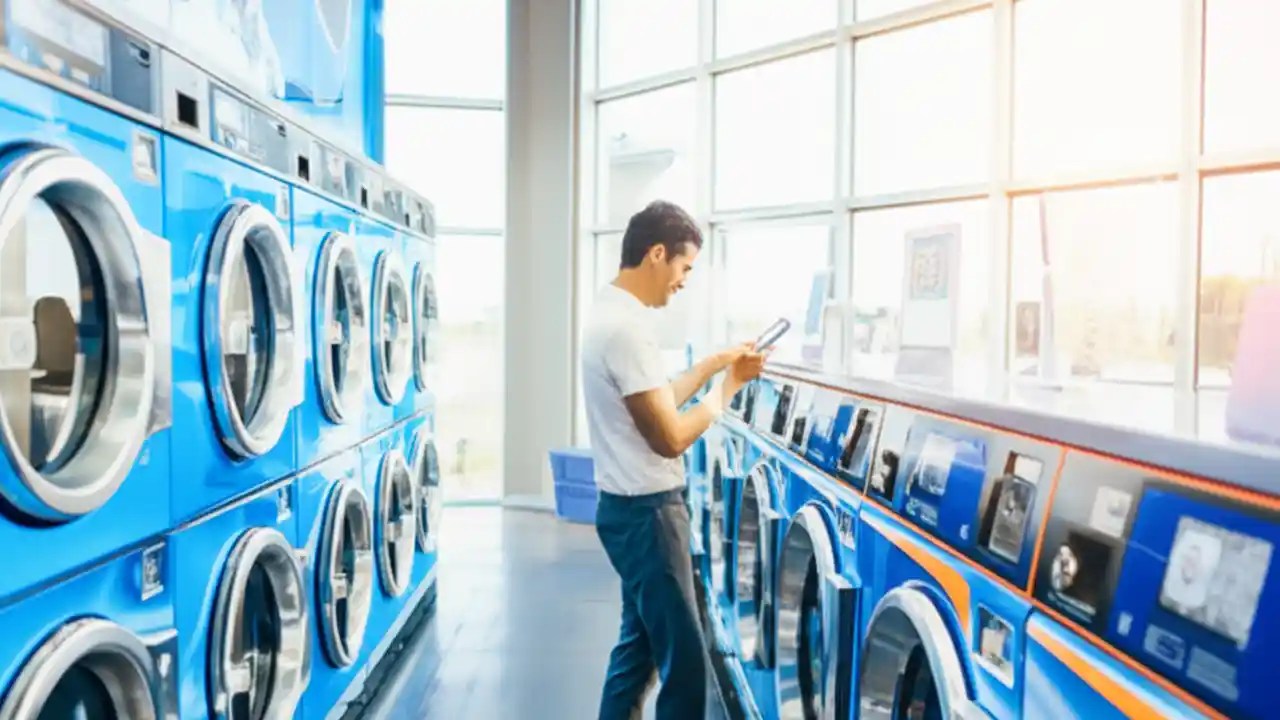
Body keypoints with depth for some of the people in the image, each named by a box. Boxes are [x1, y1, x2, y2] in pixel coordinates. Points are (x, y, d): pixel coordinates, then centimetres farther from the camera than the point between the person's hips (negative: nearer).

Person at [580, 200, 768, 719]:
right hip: (646, 512, -10)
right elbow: (671, 437, -22)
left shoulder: (613, 313, 10)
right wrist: (729, 385, -10)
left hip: (630, 507, 10)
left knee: (639, 643, 20)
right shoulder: (628, 327, -22)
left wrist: (714, 364, 14)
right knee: (684, 664, -1)